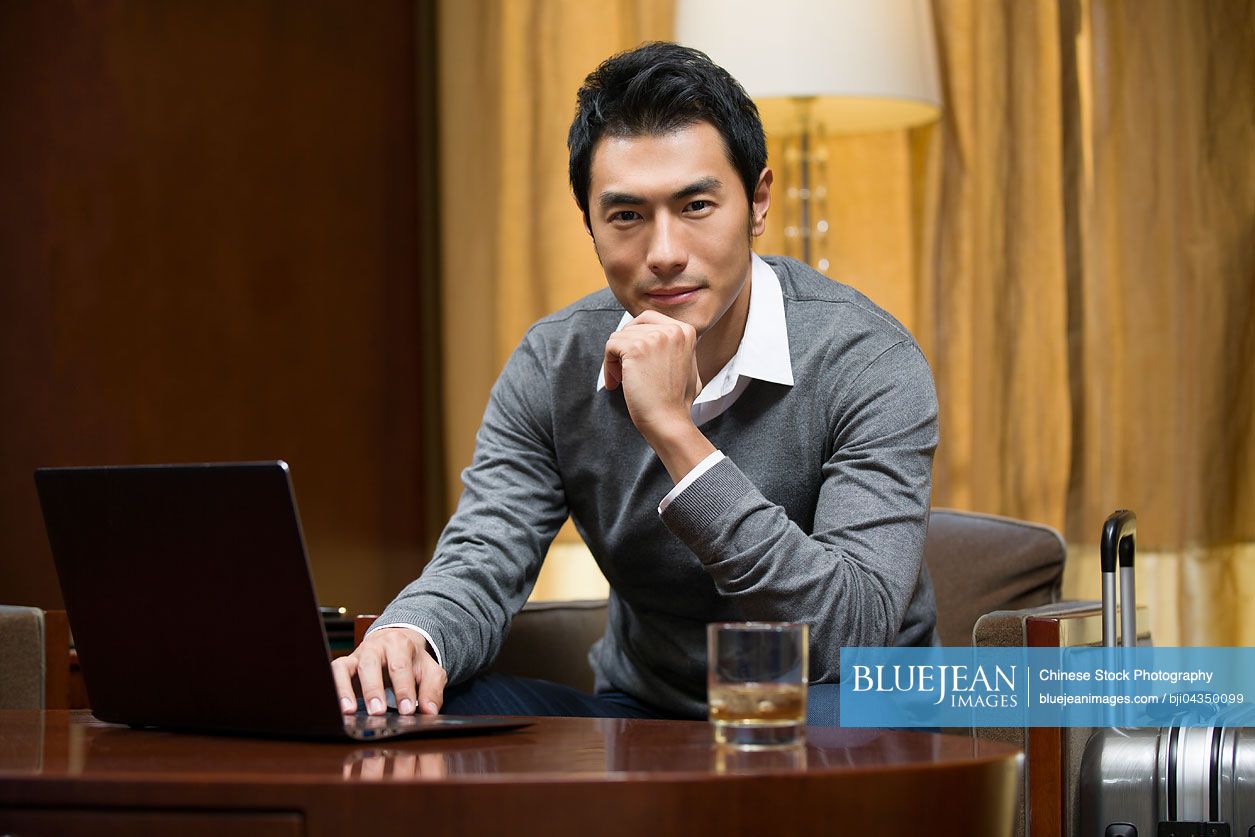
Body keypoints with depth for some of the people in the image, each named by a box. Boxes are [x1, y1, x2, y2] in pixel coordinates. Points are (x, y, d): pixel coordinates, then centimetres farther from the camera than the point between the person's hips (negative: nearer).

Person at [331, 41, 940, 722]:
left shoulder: (872, 364, -19)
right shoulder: (551, 369, -4)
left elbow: (855, 630, -29)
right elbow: (479, 562, -10)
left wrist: (675, 432, -34)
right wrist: (409, 637, -37)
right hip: (641, 711, 3)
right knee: (402, 709, -20)